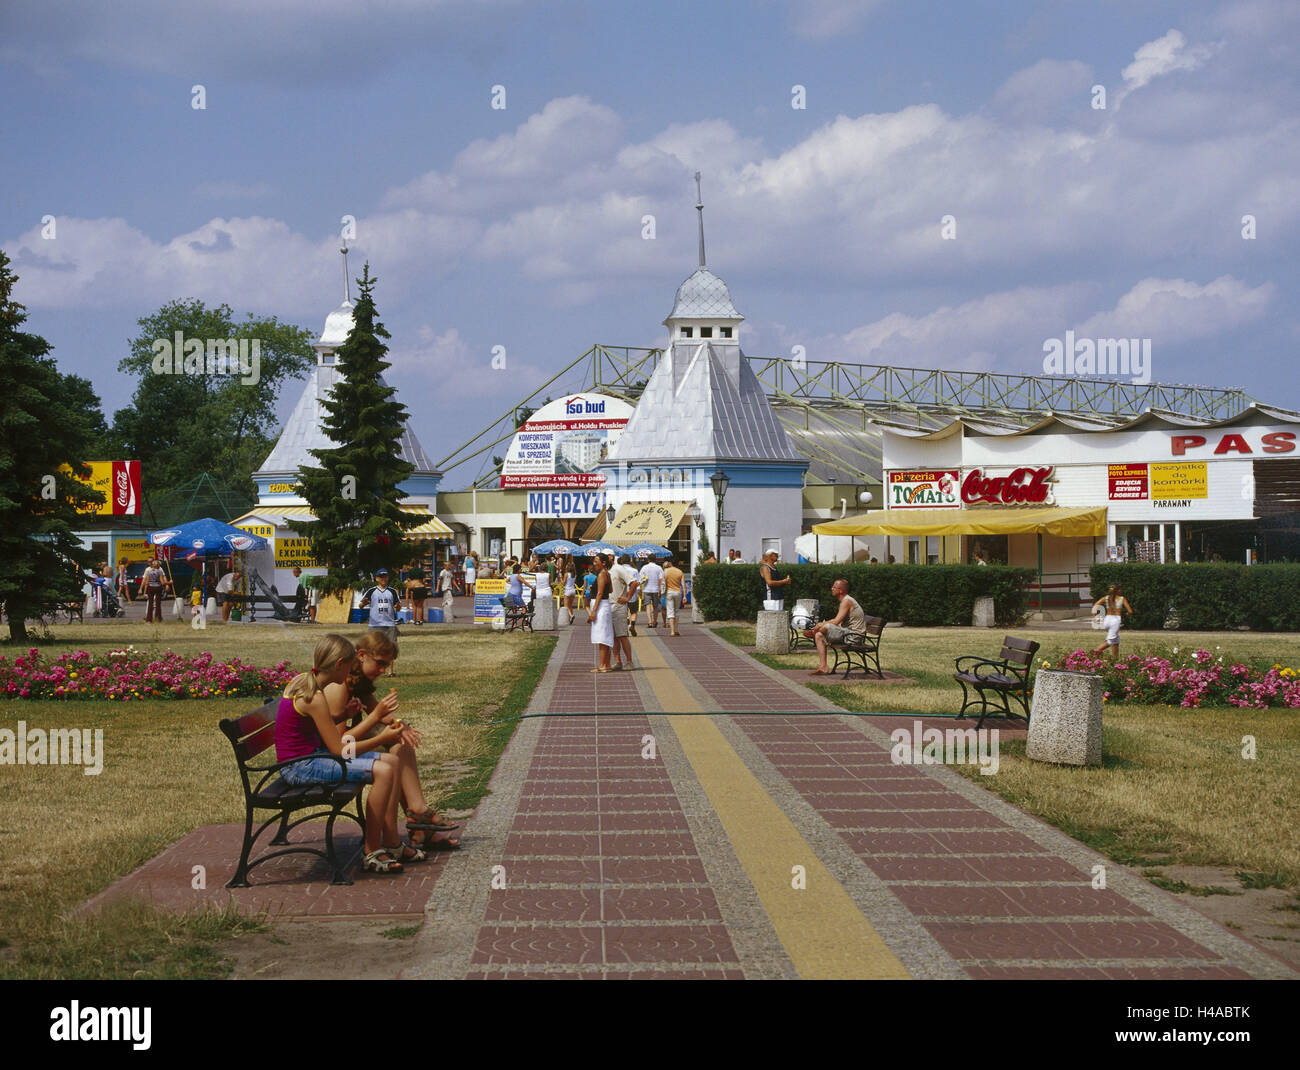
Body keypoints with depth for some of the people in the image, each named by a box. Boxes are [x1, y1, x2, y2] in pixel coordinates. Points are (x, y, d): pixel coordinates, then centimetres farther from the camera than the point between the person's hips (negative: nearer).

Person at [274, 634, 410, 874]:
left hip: (312, 755, 10)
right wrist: (381, 739, -7)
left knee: (391, 761, 8)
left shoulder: (302, 681, 9)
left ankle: (391, 843, 13)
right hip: (300, 767, -10)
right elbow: (339, 750, -18)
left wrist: (375, 716, 11)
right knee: (382, 772, -21)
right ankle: (372, 853, -12)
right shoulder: (314, 697, -21)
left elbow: (334, 741, 11)